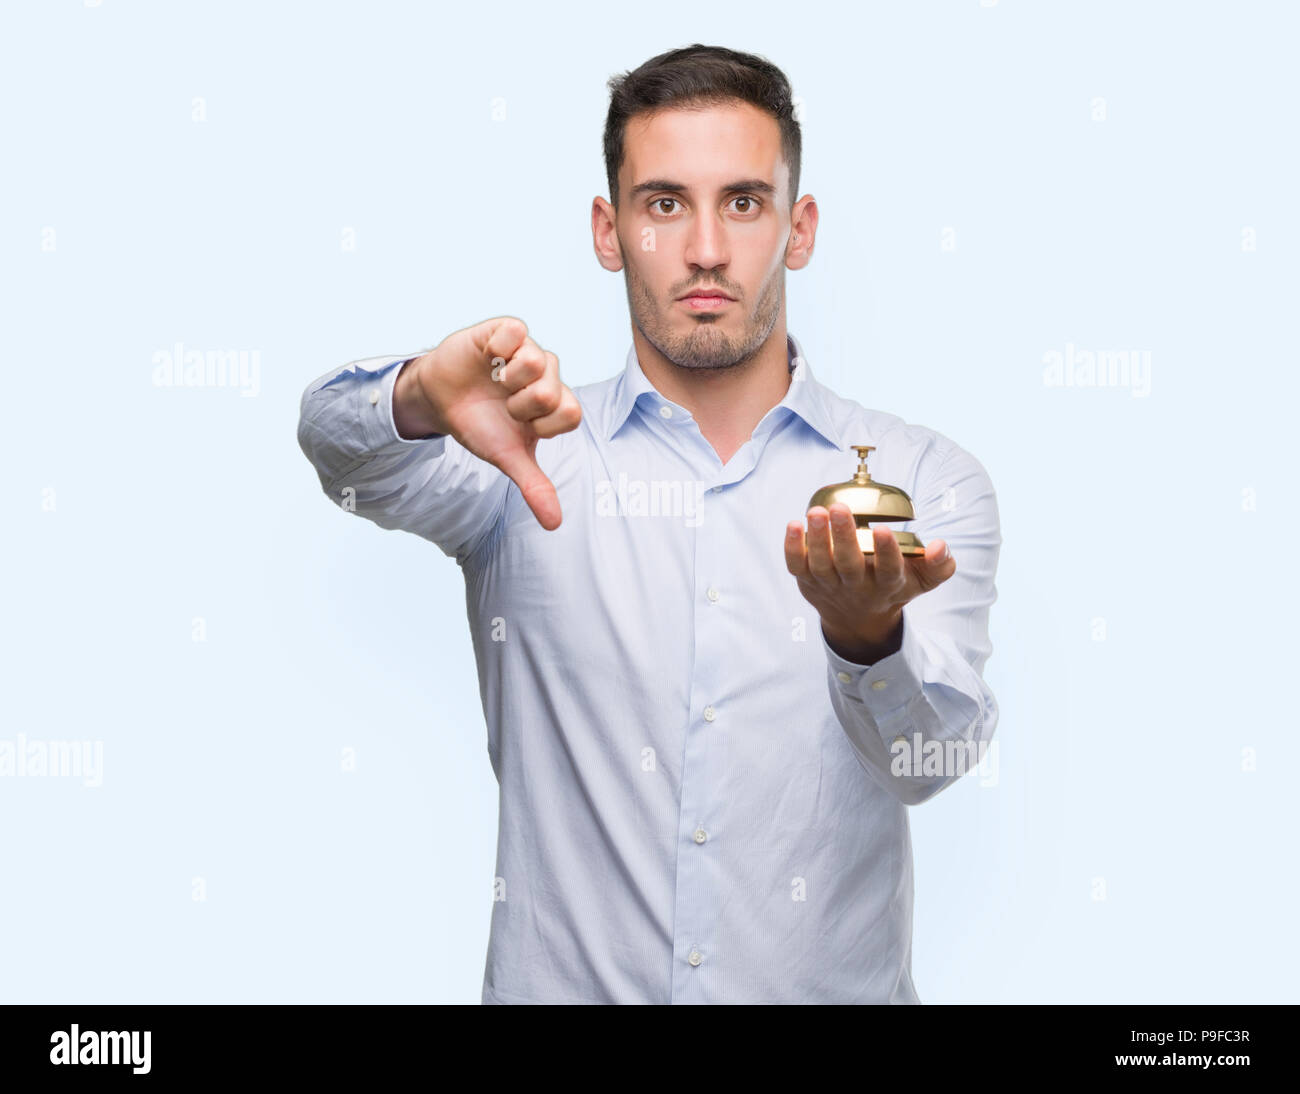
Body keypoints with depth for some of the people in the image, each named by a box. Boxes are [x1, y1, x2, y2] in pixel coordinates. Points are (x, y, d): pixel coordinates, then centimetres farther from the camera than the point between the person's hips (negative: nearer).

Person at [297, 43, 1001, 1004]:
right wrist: (424, 399, -31)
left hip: (829, 985, 1)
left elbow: (929, 759, -8)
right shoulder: (526, 455, 6)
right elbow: (342, 440, -10)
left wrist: (867, 636, -28)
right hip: (563, 980, 0)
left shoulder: (924, 481, 4)